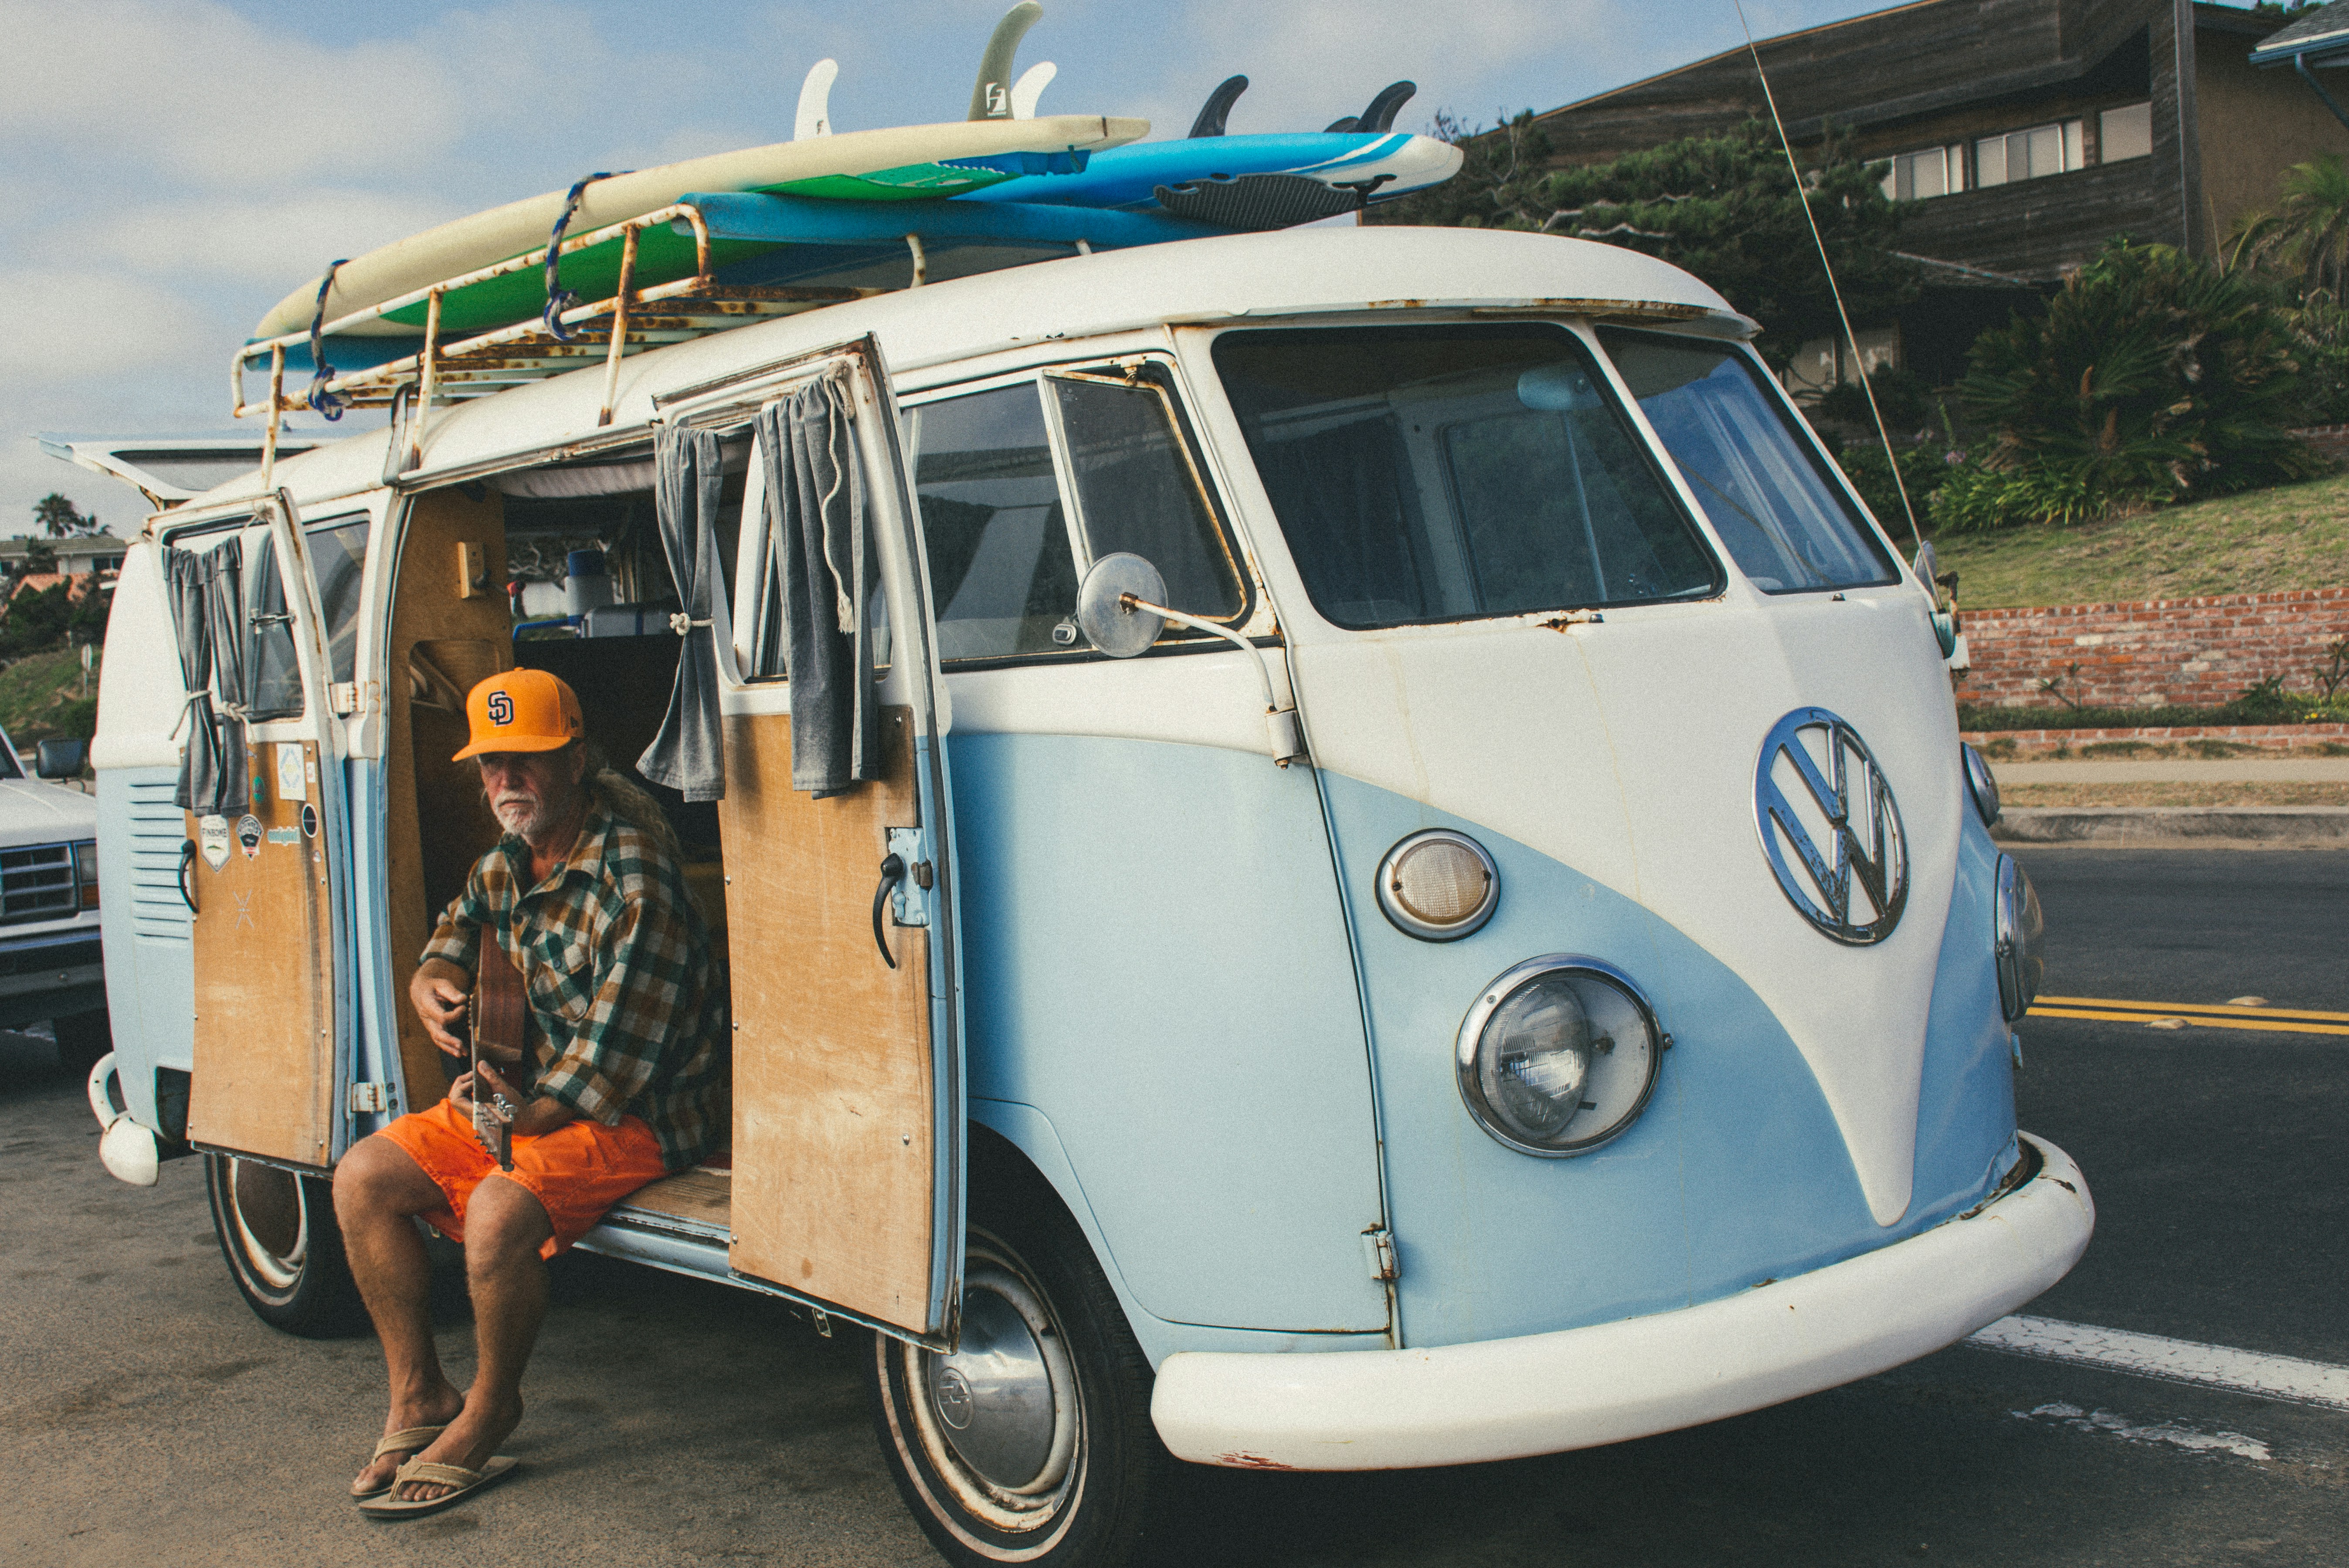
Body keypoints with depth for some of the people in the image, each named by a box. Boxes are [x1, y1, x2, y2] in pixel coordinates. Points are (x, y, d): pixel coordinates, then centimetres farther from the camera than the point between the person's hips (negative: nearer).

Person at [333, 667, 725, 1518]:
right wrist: (431, 986, -1)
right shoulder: (504, 867, 5)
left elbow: (620, 1041, -23)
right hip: (531, 1089, 9)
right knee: (363, 1178, -1)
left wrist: (533, 1116, -18)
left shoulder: (632, 871, -22)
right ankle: (419, 1398, 10)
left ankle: (489, 1411, -5)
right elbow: (452, 944, 23)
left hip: (643, 1113, -9)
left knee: (500, 1210, -32)